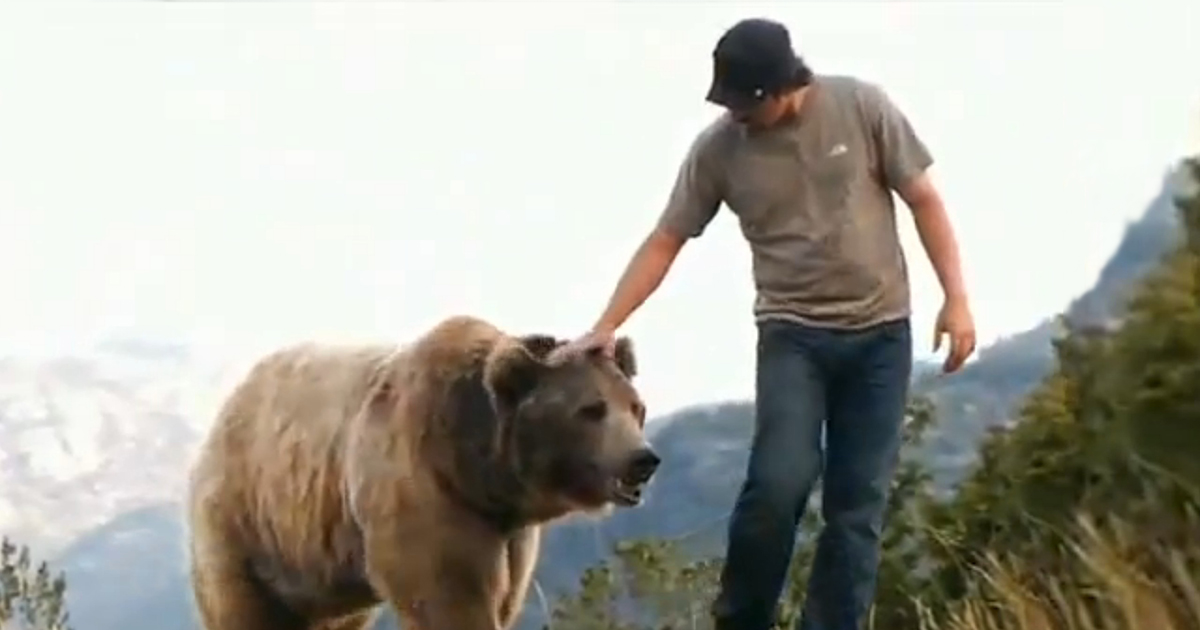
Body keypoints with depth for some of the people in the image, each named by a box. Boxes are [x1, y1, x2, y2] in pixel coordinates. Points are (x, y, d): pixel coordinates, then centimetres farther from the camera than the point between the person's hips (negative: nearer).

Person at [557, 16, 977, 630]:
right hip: (791, 333, -1)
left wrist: (955, 298, -5)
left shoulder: (862, 106, -7)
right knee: (780, 482, -19)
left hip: (880, 331, 1)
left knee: (858, 504, -1)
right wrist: (604, 327, -9)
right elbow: (664, 242, -1)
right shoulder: (717, 148, -5)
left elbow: (924, 201, 0)